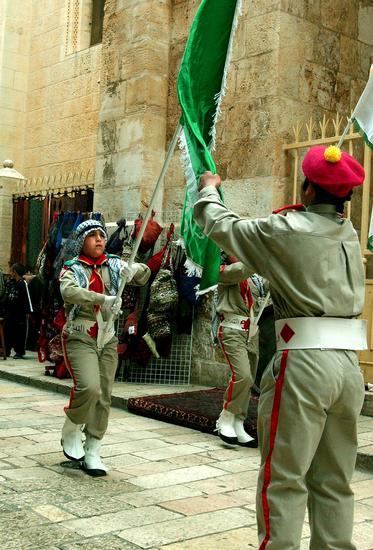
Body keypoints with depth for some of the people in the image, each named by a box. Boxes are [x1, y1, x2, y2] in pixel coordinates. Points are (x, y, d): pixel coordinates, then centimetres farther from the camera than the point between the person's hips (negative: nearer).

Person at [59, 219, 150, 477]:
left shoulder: (113, 265, 7)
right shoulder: (72, 268, -3)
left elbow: (144, 275, 9)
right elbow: (69, 291, -23)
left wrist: (134, 269, -15)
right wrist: (103, 299, -35)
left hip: (107, 340, 4)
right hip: (80, 338, -4)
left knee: (104, 397, 5)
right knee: (89, 387, -22)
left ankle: (92, 451, 19)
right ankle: (71, 432, 6)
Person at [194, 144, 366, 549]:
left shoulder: (289, 229, -6)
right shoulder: (348, 233, 11)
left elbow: (223, 227, 8)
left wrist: (209, 191, 26)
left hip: (306, 361, -7)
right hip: (349, 363, 7)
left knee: (285, 479, 1)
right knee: (334, 482, 14)